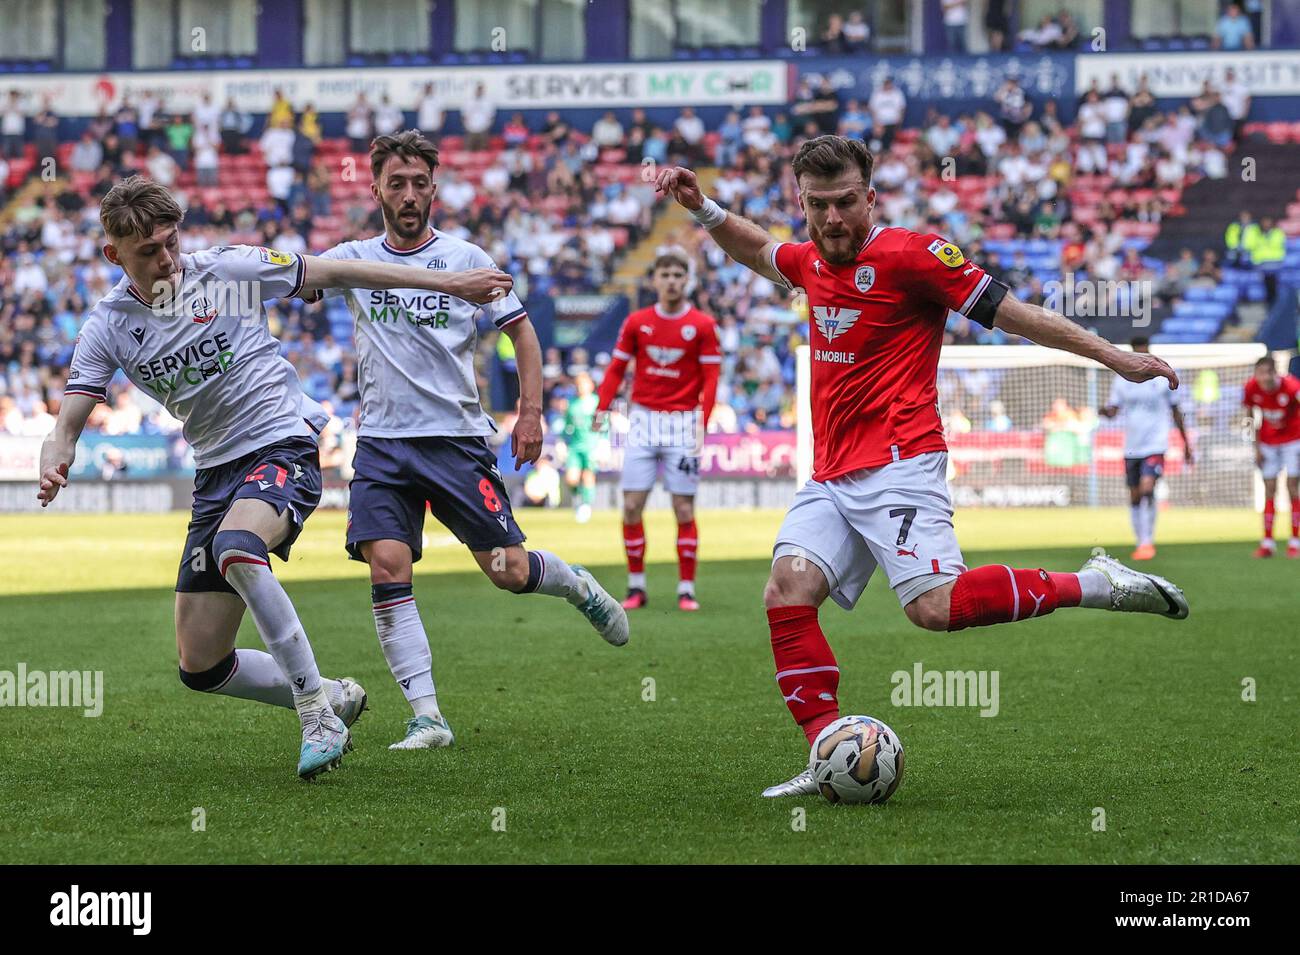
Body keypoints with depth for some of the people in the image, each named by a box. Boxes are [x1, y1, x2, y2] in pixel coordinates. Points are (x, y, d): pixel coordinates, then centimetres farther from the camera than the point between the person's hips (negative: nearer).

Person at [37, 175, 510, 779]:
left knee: (235, 547, -39)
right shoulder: (108, 327, -1)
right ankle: (334, 700, 25)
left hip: (283, 445, -5)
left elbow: (332, 274, 2)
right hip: (215, 472, 5)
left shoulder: (227, 269, -6)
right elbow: (67, 424, -4)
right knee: (201, 668, 2)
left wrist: (446, 283, 4)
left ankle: (316, 712, -28)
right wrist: (53, 468, -29)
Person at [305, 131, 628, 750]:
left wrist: (530, 411, 0)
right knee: (387, 567, -16)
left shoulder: (466, 259, 3)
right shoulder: (355, 260, 9)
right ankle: (427, 716, -14)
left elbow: (521, 331, 9)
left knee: (509, 571, -3)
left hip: (457, 438, -2)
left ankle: (576, 586, 32)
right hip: (382, 444, 2)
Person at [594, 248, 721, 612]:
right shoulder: (636, 322, 5)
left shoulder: (703, 325, -1)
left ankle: (686, 589, 5)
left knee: (684, 510, -3)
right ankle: (636, 586, 8)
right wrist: (602, 408, -5)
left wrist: (702, 423, -14)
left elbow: (710, 379, -3)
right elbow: (617, 367, 8)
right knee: (631, 506, -2)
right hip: (643, 419, 2)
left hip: (683, 421, -2)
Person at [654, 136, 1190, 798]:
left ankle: (1094, 584, -9)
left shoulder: (910, 254, -6)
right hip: (830, 479, 7)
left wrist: (1111, 355, -5)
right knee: (787, 590, -13)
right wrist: (701, 208, 25)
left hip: (896, 465, -7)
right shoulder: (810, 261, 15)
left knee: (934, 606, -24)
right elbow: (757, 251, 40)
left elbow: (1010, 313, -4)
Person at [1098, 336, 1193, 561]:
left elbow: (1176, 412, 9)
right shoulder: (1122, 380, 4)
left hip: (1155, 445, -3)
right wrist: (1105, 411, -25)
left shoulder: (1163, 378, 0)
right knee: (1134, 497, 9)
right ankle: (1141, 543, 24)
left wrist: (1186, 443, 13)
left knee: (1147, 488, -22)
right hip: (1131, 447, 3)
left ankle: (1147, 541, -15)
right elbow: (1113, 410, 1)